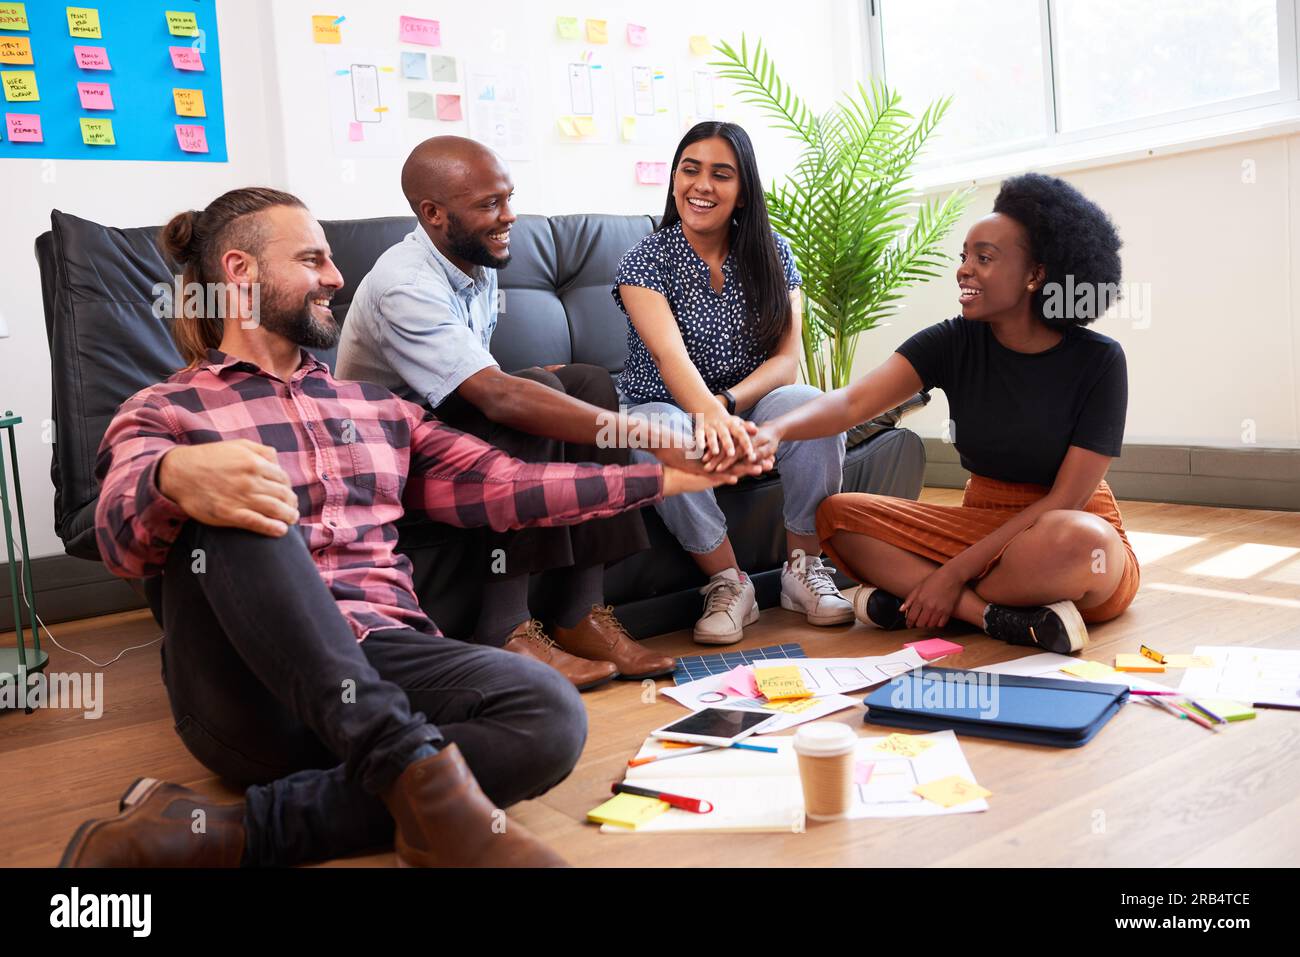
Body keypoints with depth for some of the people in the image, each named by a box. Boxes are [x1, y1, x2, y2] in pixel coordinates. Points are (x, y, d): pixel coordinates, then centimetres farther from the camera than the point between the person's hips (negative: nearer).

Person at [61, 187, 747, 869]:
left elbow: (496, 485, 18)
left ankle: (234, 835, -29)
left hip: (379, 656, 4)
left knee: (549, 715, -27)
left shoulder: (373, 406, 25)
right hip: (243, 681, -3)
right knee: (233, 503, -31)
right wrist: (176, 477, -34)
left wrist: (667, 476, 10)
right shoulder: (162, 412, 11)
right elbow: (121, 540, -8)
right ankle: (413, 766, -37)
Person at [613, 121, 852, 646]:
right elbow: (670, 354, -25)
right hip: (669, 408, -2)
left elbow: (788, 360, -6)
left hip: (751, 407, 2)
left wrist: (729, 403, -26)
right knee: (661, 435, -37)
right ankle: (728, 583, -20)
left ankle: (804, 568, -10)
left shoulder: (772, 254, 2)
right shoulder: (646, 260, -8)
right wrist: (710, 414, -47)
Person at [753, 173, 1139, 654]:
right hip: (983, 521, 4)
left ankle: (906, 597, -20)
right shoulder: (953, 343, -5)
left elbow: (1067, 500, -17)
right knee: (839, 513, -15)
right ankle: (1011, 618, -25)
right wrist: (774, 430, -42)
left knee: (1078, 541, -39)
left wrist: (956, 573, -22)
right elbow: (852, 401, -21)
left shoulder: (1098, 360, -13)